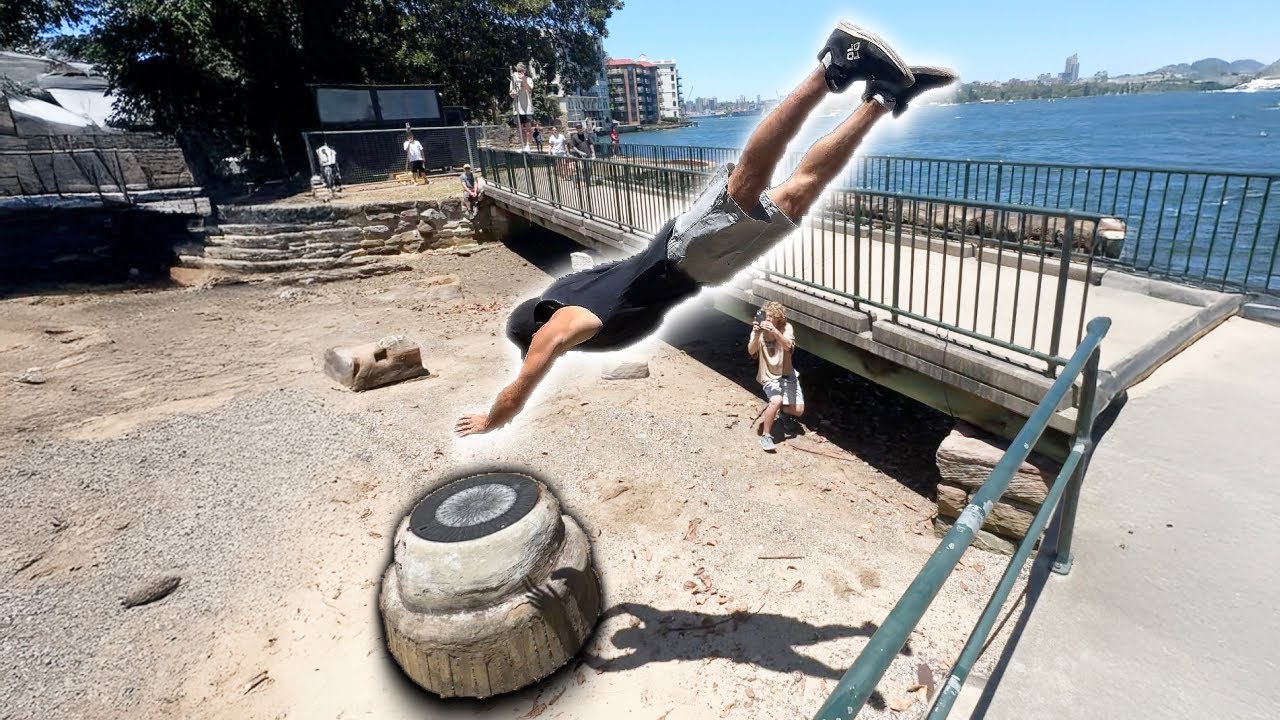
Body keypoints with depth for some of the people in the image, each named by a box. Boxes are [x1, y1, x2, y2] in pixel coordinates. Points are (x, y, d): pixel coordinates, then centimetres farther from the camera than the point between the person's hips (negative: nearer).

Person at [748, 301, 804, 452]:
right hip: (770, 377, -3)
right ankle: (766, 435, -15)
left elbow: (788, 346, -31)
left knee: (798, 410, -3)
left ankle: (771, 409, 24)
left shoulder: (786, 328, -11)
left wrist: (774, 331, -46)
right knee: (776, 401, -31)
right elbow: (751, 352, -26)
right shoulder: (758, 331, -11)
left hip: (788, 375, 3)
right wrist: (757, 335, -43)